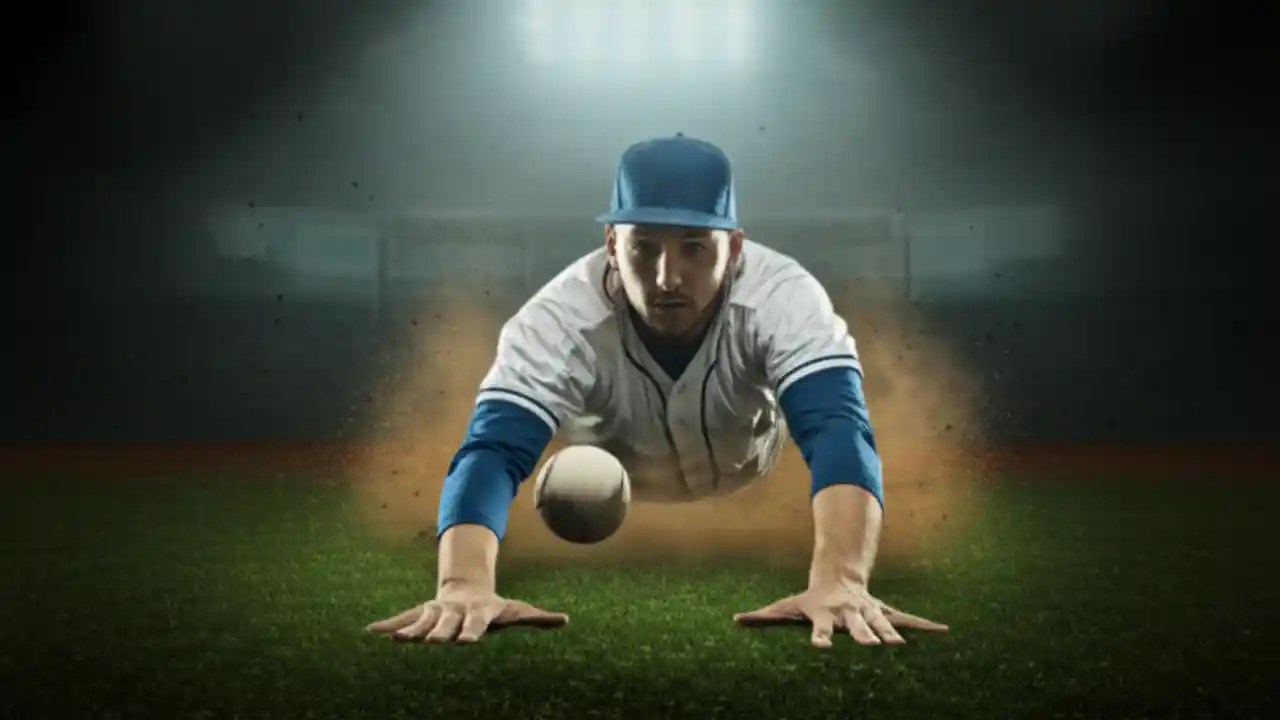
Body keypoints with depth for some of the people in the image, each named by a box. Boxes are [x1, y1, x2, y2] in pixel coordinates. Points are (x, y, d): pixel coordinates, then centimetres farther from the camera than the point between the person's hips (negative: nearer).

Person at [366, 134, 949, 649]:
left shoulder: (783, 297, -35)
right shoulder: (562, 316, -34)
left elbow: (837, 432, -48)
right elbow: (492, 452, -45)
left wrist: (839, 583, -68)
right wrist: (464, 586, -66)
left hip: (758, 511, 1)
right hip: (606, 523, 0)